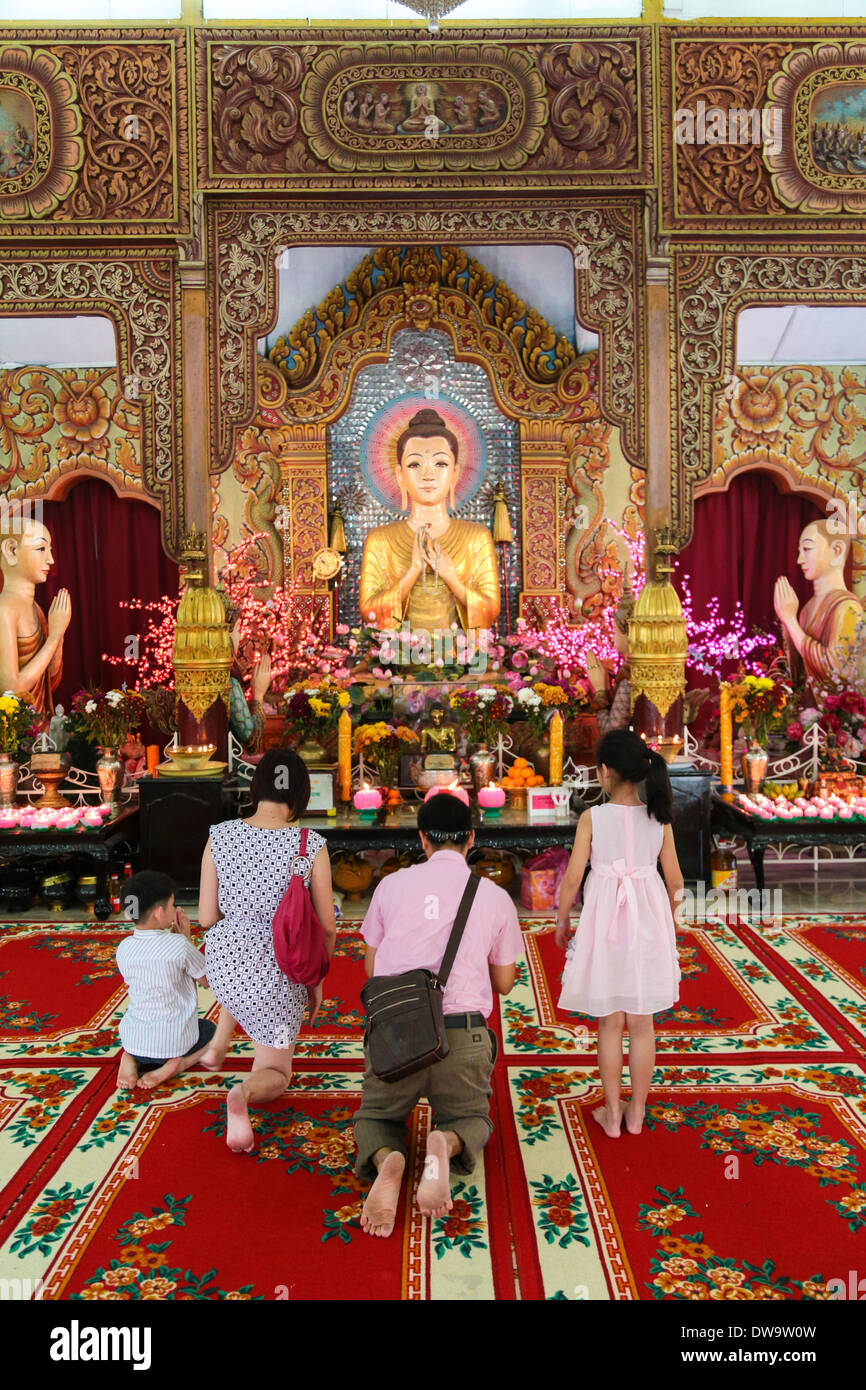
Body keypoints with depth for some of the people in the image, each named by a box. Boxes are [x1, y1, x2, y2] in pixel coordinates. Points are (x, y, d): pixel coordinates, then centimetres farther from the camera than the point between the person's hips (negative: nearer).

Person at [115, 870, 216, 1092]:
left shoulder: (123, 949, -5)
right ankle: (175, 1065, -1)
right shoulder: (179, 945, -19)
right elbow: (209, 980, -4)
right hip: (176, 1041, -4)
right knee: (210, 1029, 29)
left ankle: (130, 1059, 6)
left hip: (133, 1040, 4)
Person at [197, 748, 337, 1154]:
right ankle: (244, 1092, -17)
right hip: (279, 977, -3)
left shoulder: (220, 836, -12)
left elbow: (206, 917, -5)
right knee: (274, 1075, 17)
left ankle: (218, 1046, 40)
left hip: (221, 964, 3)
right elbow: (327, 927, -9)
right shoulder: (312, 846, -17)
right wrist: (317, 980, 7)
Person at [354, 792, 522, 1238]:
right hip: (463, 1034, 0)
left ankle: (386, 1160, -12)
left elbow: (371, 968, 13)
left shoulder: (391, 885, 4)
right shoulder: (495, 897, 4)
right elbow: (504, 983, 14)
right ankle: (446, 1144, -11)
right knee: (470, 1119, 27)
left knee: (376, 1117, 25)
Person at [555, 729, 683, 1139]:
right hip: (649, 921, 2)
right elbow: (675, 881, 2)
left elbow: (572, 878, -10)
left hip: (604, 922, -2)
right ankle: (636, 1112, 26)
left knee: (609, 1024, 11)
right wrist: (667, 919, 19)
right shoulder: (659, 819, -3)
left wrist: (561, 922, 5)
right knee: (642, 1024, 14)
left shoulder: (592, 817, -11)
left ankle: (612, 1114, 21)